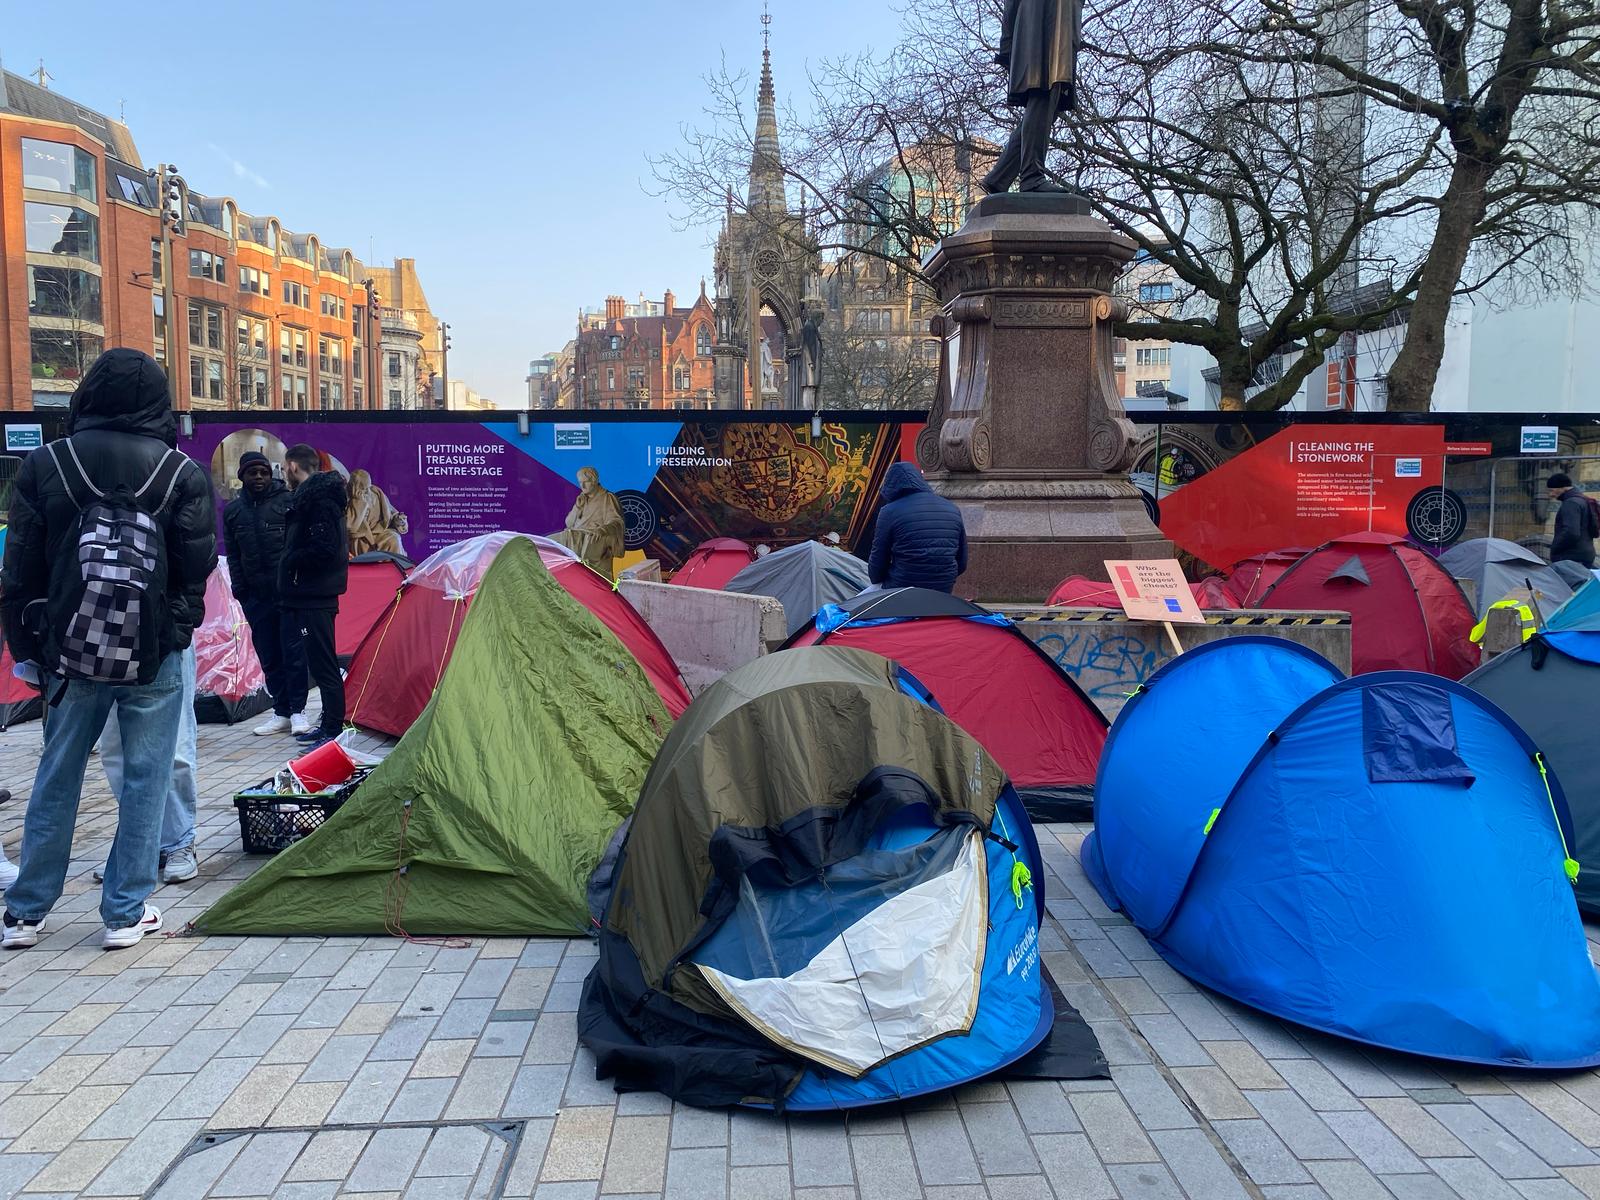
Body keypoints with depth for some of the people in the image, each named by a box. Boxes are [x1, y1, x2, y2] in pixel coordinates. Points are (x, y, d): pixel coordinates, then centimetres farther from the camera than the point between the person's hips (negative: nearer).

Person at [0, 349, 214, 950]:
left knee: (56, 777, 14)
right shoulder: (182, 474, -5)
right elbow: (197, 567, -4)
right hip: (154, 654, -2)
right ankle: (126, 913, 12)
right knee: (144, 778, 7)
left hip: (70, 651, 2)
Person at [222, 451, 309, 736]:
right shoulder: (233, 510, 10)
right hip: (256, 596, 4)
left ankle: (297, 711, 5)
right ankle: (281, 712, 16)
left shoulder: (286, 501, -2)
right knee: (269, 657, 8)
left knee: (293, 653, -4)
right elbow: (232, 557, 14)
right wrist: (240, 591, 7)